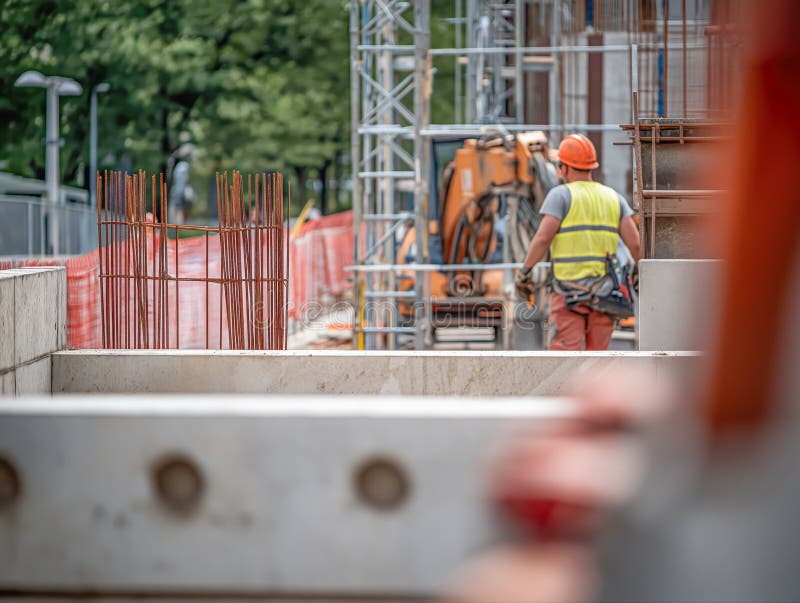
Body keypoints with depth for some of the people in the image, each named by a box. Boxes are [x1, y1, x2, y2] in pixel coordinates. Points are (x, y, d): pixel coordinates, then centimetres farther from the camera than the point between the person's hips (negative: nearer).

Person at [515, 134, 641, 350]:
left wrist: (525, 271, -5)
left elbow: (542, 238, -14)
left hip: (569, 289, -5)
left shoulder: (561, 194, -3)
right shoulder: (613, 197, 11)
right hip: (603, 290, 5)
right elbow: (635, 243, 3)